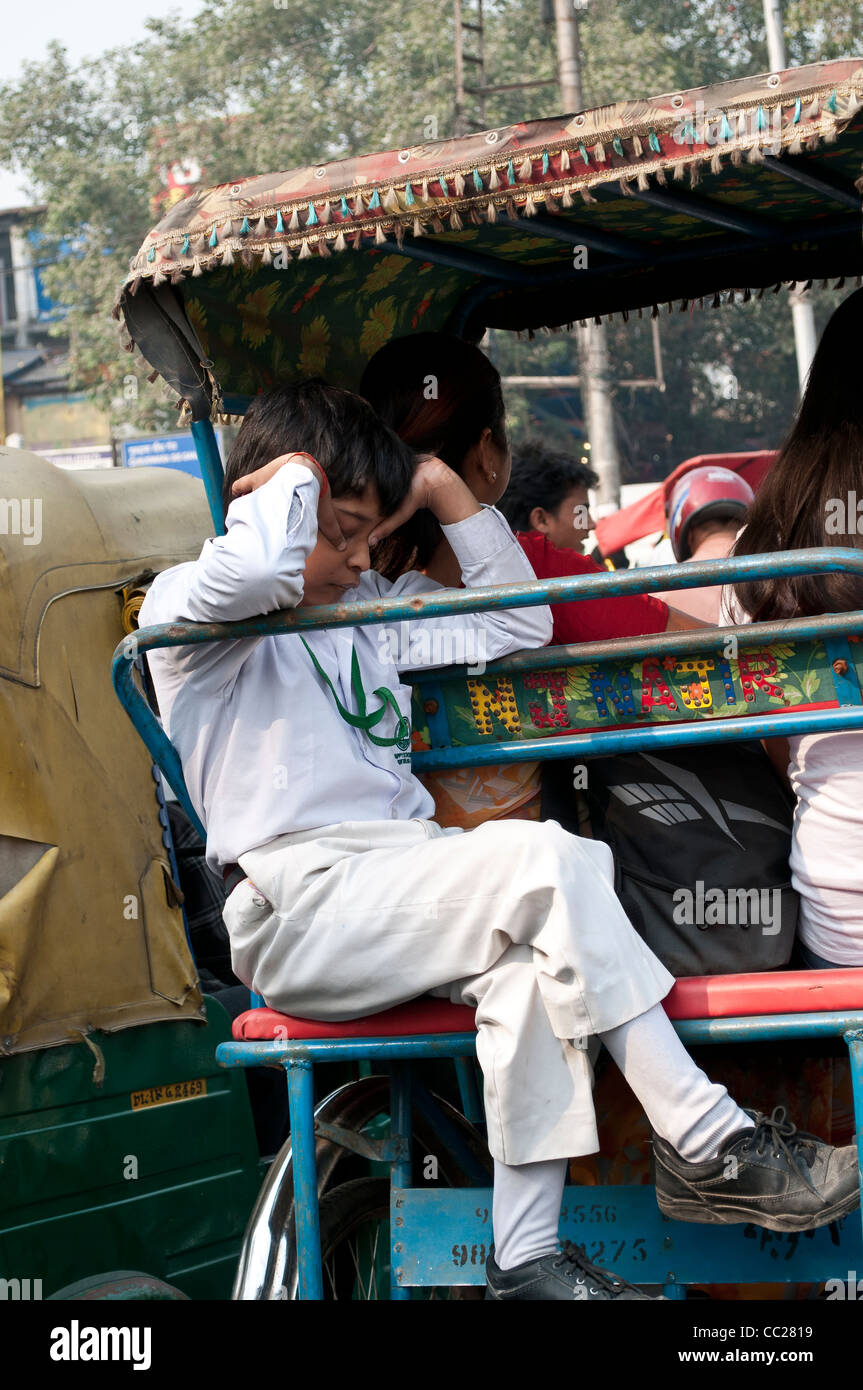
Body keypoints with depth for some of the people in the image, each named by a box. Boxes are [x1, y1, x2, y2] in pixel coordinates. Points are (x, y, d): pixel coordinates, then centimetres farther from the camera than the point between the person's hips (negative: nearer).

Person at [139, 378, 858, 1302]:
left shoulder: (371, 607, 25)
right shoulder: (186, 604, 2)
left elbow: (519, 620, 24)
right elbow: (260, 570, -24)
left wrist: (443, 489, 17)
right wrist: (295, 475, -3)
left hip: (399, 895, 7)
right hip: (301, 909, -7)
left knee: (529, 963, -27)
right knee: (545, 859, -27)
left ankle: (525, 1260, -26)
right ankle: (709, 1145, -22)